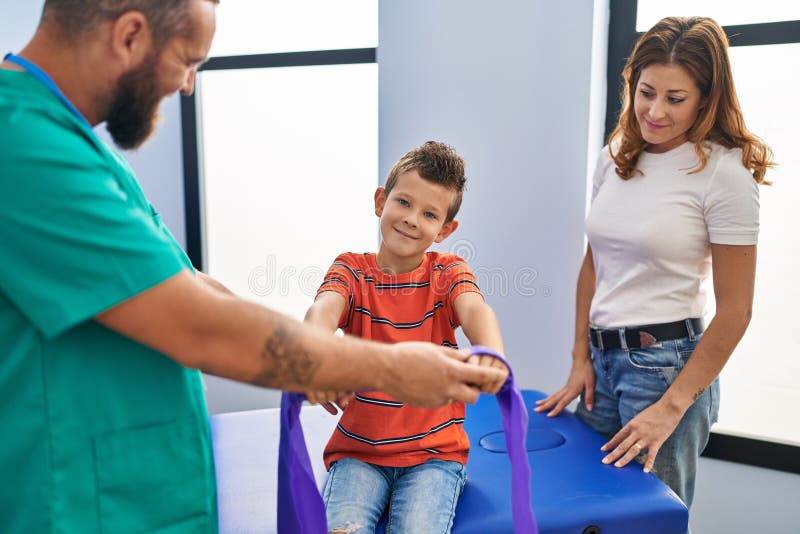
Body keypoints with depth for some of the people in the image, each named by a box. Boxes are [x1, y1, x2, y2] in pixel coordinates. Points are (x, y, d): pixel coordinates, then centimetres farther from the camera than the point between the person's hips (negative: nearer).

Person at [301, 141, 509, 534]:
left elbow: (475, 309, -23)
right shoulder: (352, 269, -1)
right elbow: (324, 308, -24)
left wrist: (490, 352, -48)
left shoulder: (448, 272, 0)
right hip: (358, 450, 0)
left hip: (434, 451, 0)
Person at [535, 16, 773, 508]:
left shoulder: (725, 172, -12)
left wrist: (672, 407, -13)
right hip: (602, 357, 5)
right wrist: (581, 359, 7)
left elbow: (735, 311, -11)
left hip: (667, 362, -5)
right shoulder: (616, 157, 5)